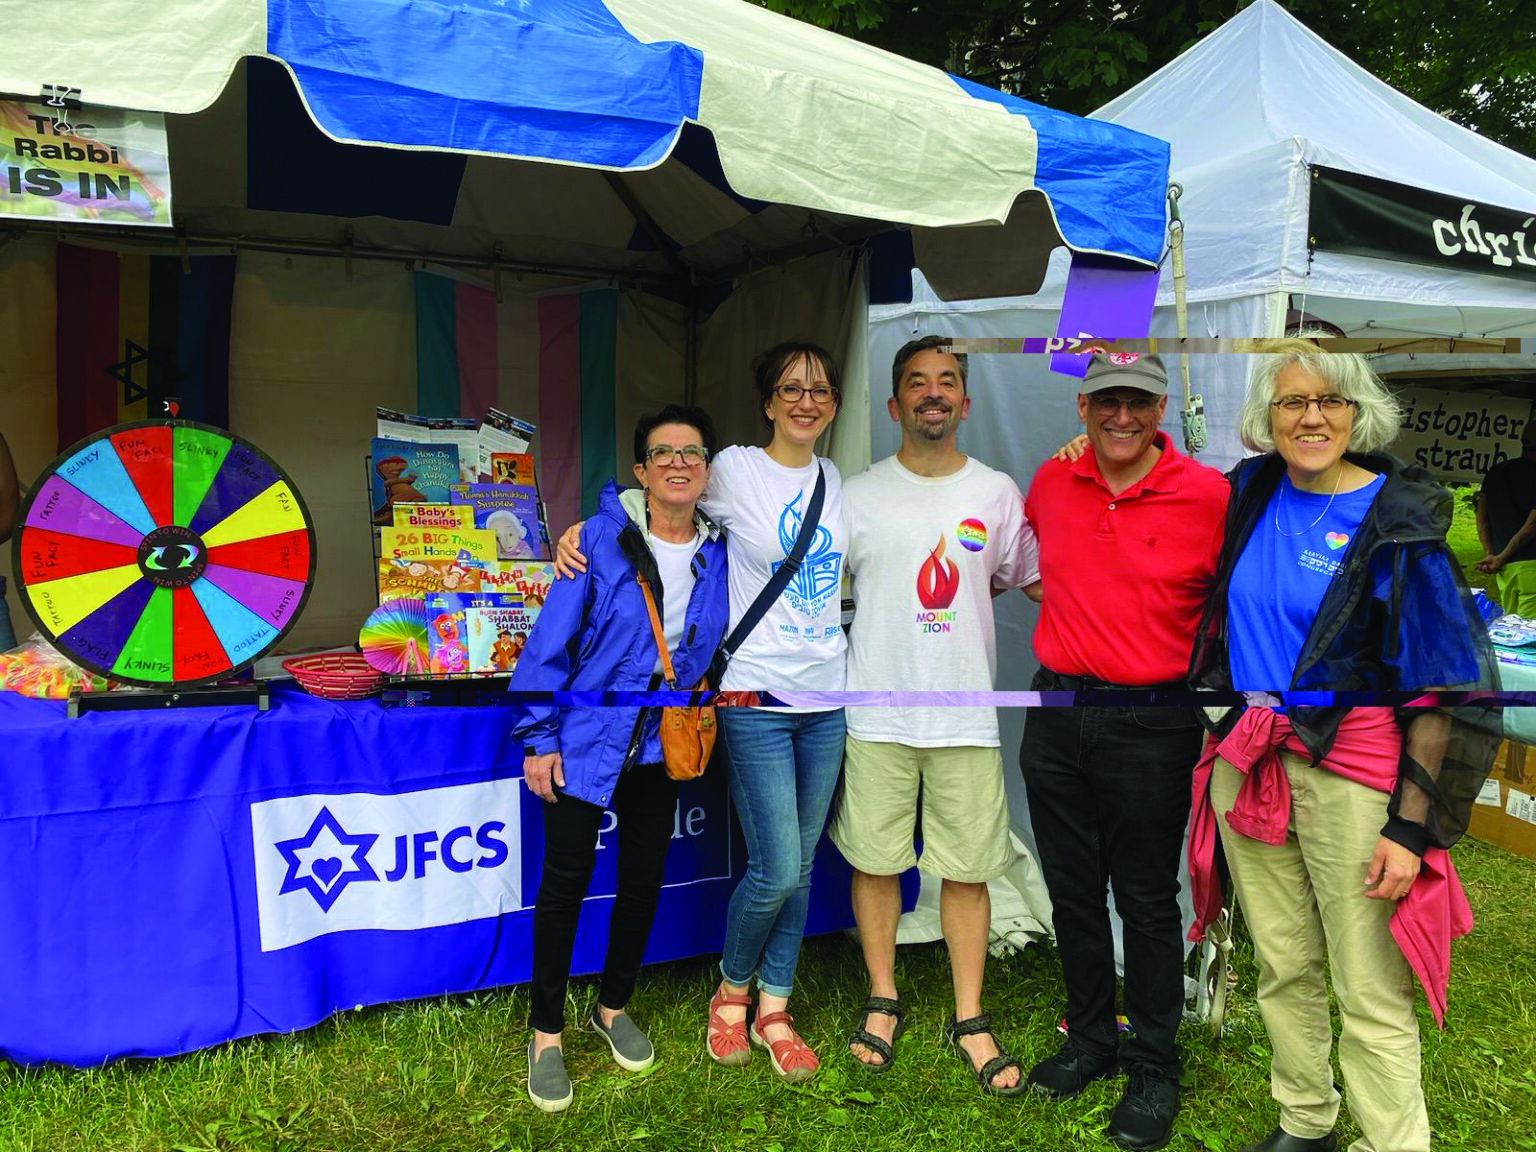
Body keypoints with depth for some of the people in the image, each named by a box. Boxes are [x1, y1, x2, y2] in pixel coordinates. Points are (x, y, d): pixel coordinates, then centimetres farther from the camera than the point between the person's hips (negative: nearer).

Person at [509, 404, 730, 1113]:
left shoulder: (719, 554, -1)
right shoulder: (602, 540, -13)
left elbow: (715, 648, 13)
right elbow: (551, 642, -12)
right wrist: (539, 738, -12)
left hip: (661, 750, 4)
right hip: (584, 743, -4)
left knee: (643, 882, 14)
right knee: (565, 884, 4)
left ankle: (614, 1007, 37)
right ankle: (546, 1033, 22)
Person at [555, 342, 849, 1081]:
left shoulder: (836, 481, 10)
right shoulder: (734, 469, -4)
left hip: (827, 696, 5)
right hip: (757, 698, -5)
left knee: (801, 868, 11)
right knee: (775, 872, -5)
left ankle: (773, 1008, 28)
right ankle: (731, 990, 24)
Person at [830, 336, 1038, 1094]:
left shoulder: (997, 492, 5)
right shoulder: (857, 496, 2)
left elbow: (1030, 580, 13)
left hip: (966, 713, 1)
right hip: (876, 711, 0)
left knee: (967, 869, 7)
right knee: (874, 861, 9)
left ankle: (969, 1019, 23)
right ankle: (883, 1000, 29)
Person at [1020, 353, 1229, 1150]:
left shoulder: (1208, 494, -11)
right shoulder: (1050, 482, 3)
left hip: (1150, 723, -4)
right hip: (1056, 710, 5)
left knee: (1147, 902, 8)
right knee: (1071, 890, 16)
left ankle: (1154, 1066, 27)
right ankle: (1089, 1038, 35)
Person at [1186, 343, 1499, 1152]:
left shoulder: (1399, 522, -10)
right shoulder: (1251, 493, 4)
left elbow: (1444, 685, -11)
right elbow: (1220, 618, 23)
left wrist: (1413, 825, -14)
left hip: (1348, 766, -5)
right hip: (1244, 760, 5)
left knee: (1370, 991, -2)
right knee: (1282, 966, 17)